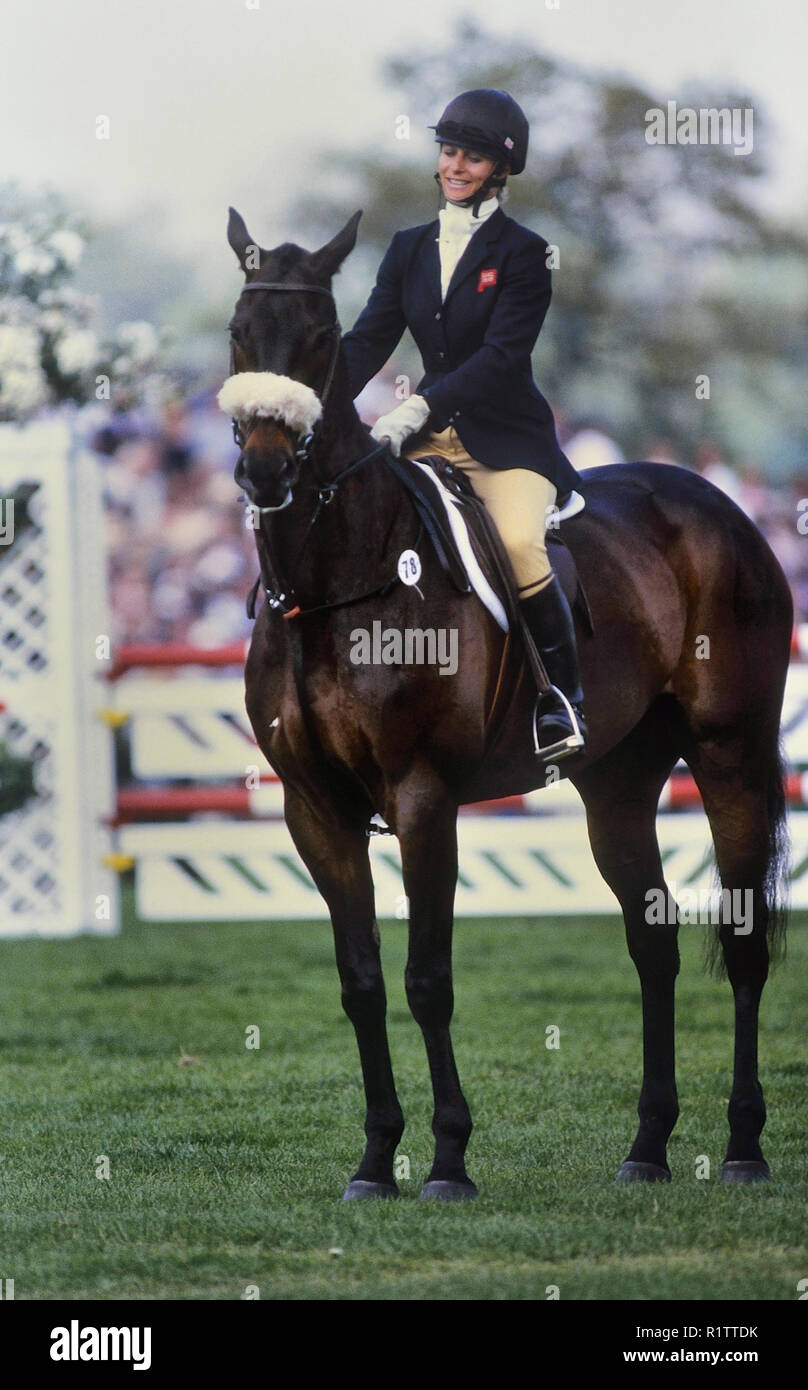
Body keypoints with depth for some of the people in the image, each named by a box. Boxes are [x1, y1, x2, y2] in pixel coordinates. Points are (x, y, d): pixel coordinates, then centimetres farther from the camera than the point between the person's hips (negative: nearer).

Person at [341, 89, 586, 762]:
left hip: (507, 438, -5)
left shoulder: (523, 254, -6)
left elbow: (502, 354, -17)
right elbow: (368, 340, 5)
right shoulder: (411, 248, 10)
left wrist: (420, 408, -28)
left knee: (519, 541, -30)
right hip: (431, 437, 5)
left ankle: (564, 695, -12)